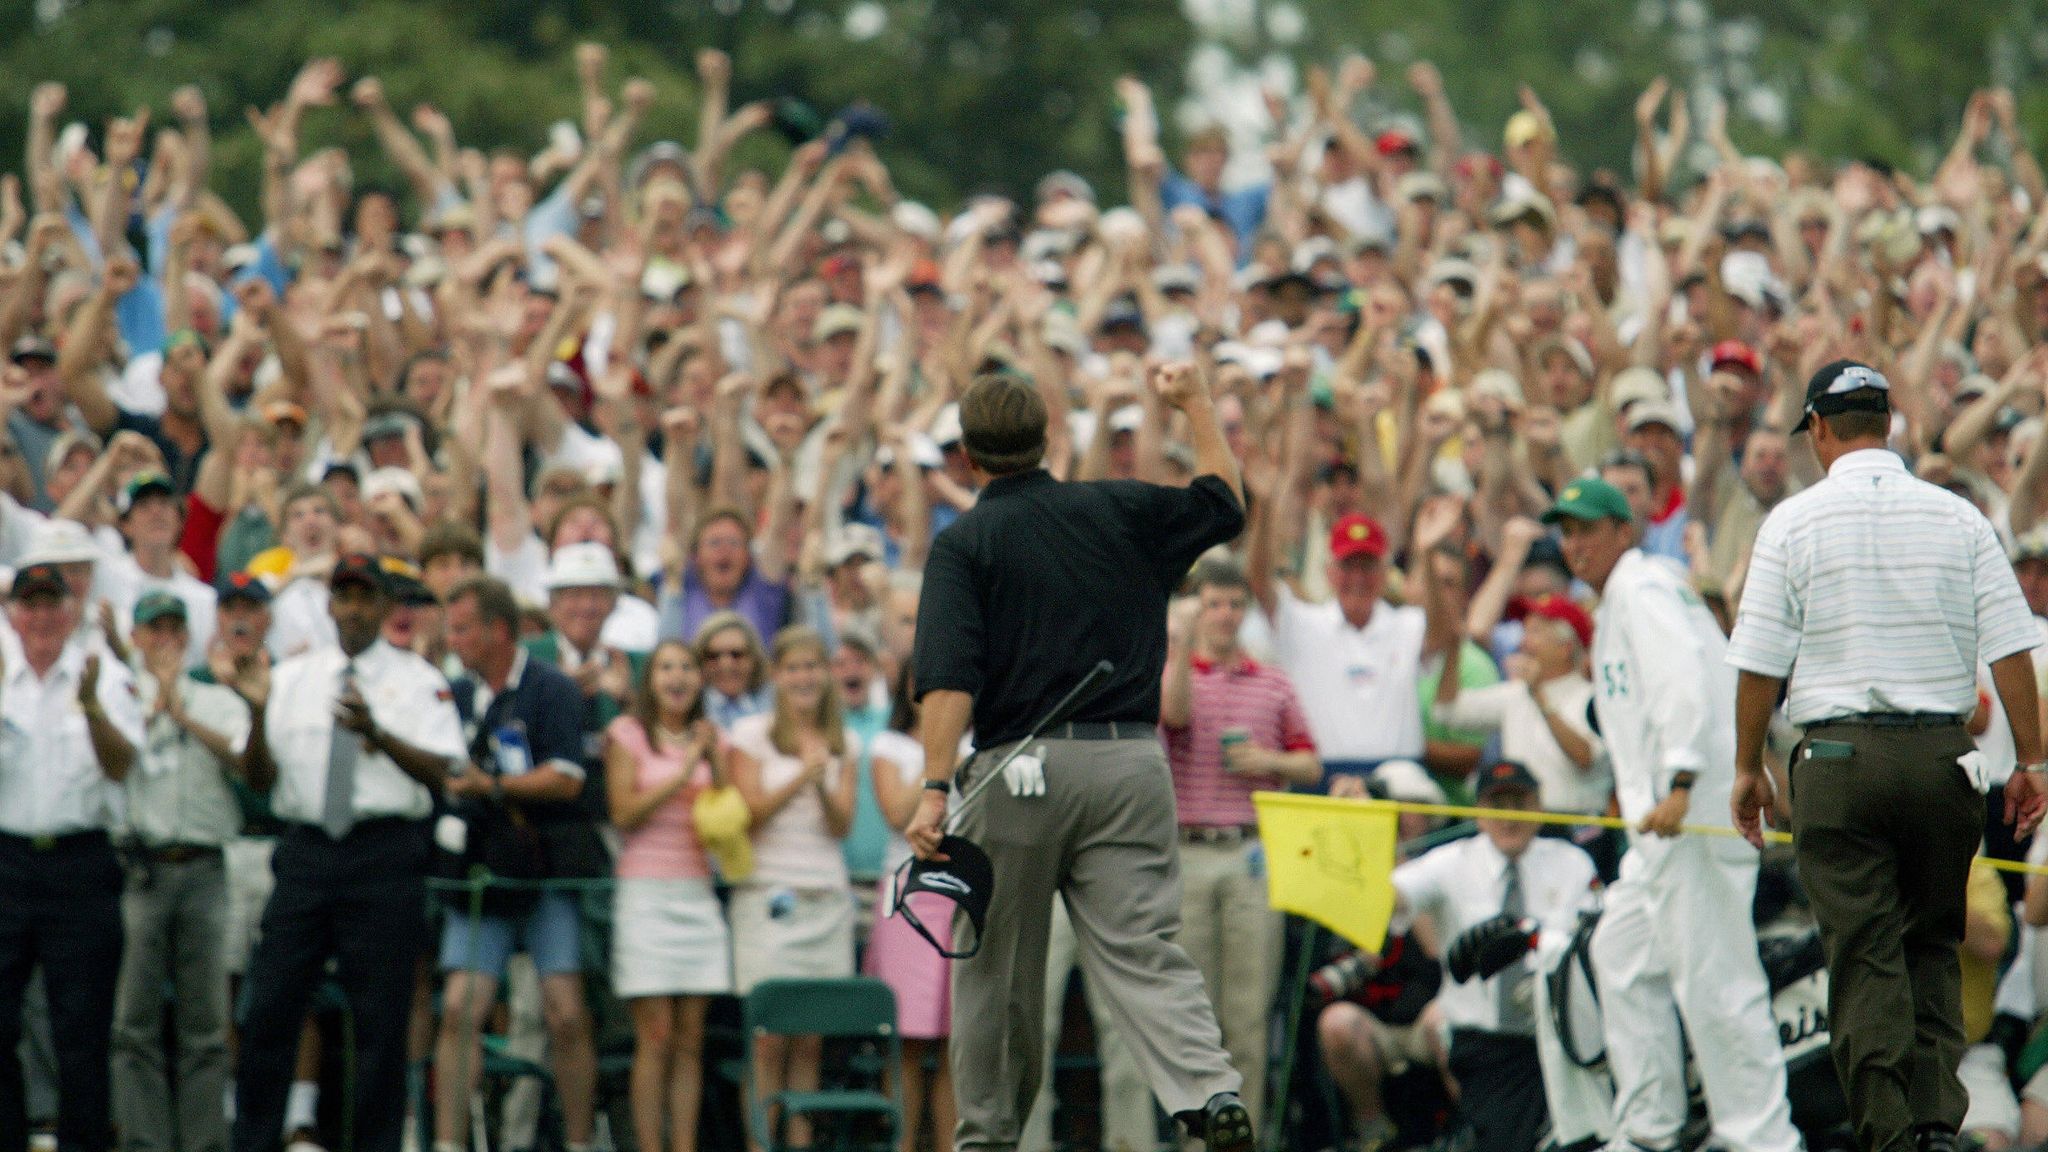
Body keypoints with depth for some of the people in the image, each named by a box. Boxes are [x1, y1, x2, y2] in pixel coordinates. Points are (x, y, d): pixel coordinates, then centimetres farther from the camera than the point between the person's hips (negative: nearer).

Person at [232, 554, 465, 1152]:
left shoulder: (418, 681, 5)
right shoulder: (291, 677, 15)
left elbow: (439, 772, -8)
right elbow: (257, 766, 7)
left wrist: (377, 733, -23)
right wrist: (257, 708, -11)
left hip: (386, 855, -3)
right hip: (306, 850, 3)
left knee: (381, 1020, -2)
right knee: (270, 1007, -1)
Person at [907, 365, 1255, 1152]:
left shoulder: (965, 543, -1)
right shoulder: (1121, 512, 9)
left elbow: (949, 677, -13)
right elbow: (1223, 503, 28)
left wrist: (935, 789, -18)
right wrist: (1198, 404, 38)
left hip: (1017, 767, -2)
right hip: (1129, 761, 2)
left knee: (997, 963, 12)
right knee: (1144, 950, -4)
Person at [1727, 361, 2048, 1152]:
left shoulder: (1795, 522, -1)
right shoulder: (1957, 518, 4)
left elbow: (1760, 663, -2)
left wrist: (1748, 768, 9)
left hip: (1838, 755, -2)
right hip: (1943, 753, 2)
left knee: (1864, 955, 0)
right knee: (1933, 945, 13)